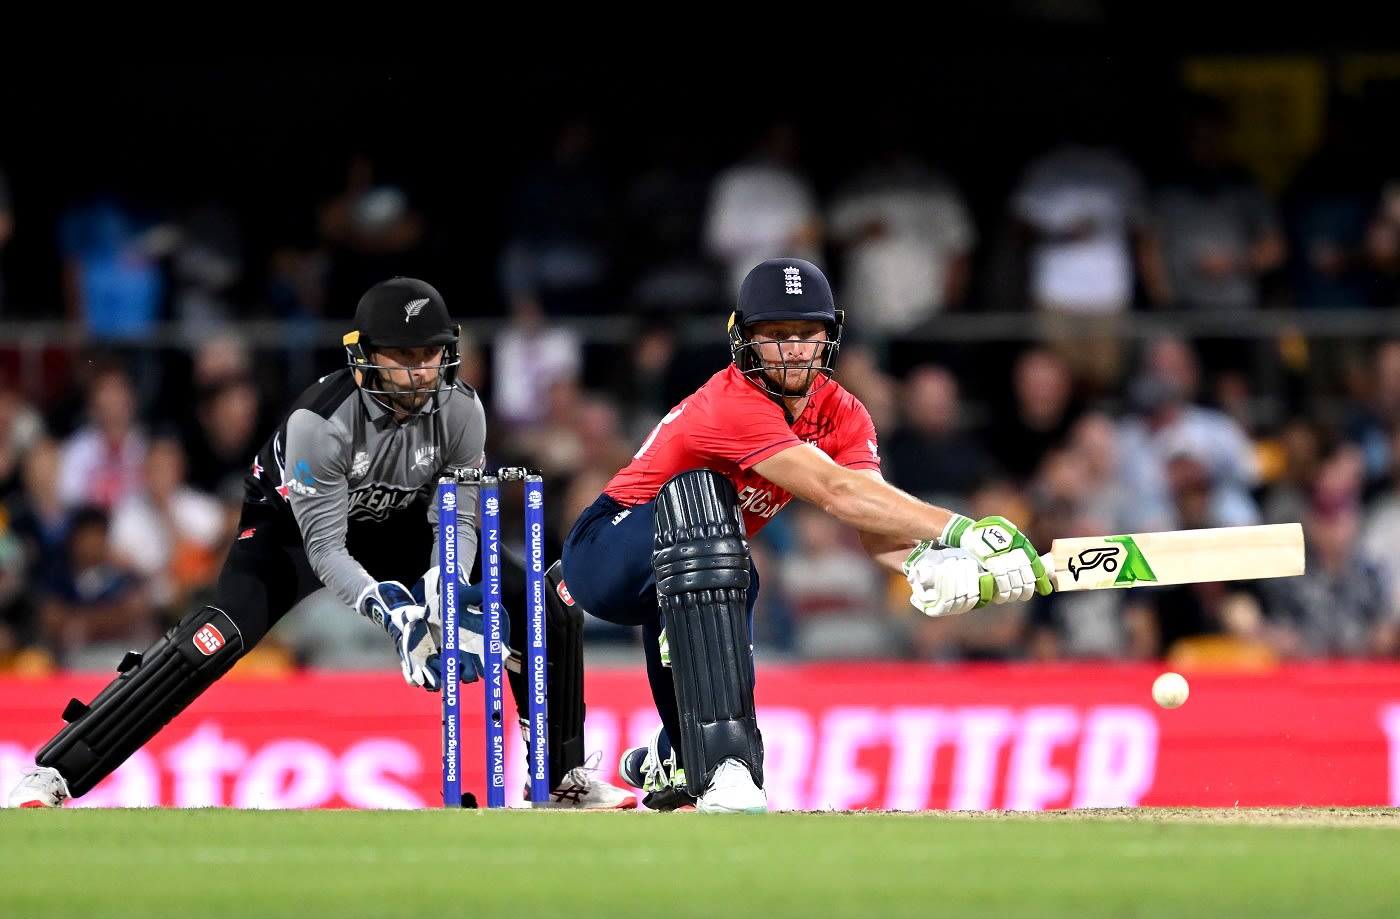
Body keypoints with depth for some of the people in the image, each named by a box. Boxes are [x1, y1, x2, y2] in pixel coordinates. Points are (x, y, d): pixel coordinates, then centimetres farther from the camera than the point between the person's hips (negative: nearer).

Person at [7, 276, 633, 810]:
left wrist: (444, 601, -35)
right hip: (296, 528, -5)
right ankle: (52, 776, -28)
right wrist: (395, 616, -45)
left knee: (551, 611, -8)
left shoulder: (460, 412, -20)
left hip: (398, 533, 5)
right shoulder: (319, 420, -34)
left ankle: (562, 778, 11)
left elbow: (457, 520, -15)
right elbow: (323, 546, -32)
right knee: (214, 641, -29)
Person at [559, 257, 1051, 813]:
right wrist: (961, 531, -47)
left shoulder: (840, 415, -6)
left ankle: (667, 759, 53)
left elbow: (875, 528, -20)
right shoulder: (734, 404, -30)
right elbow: (837, 494, -41)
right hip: (604, 554, -8)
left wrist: (924, 562, -43)